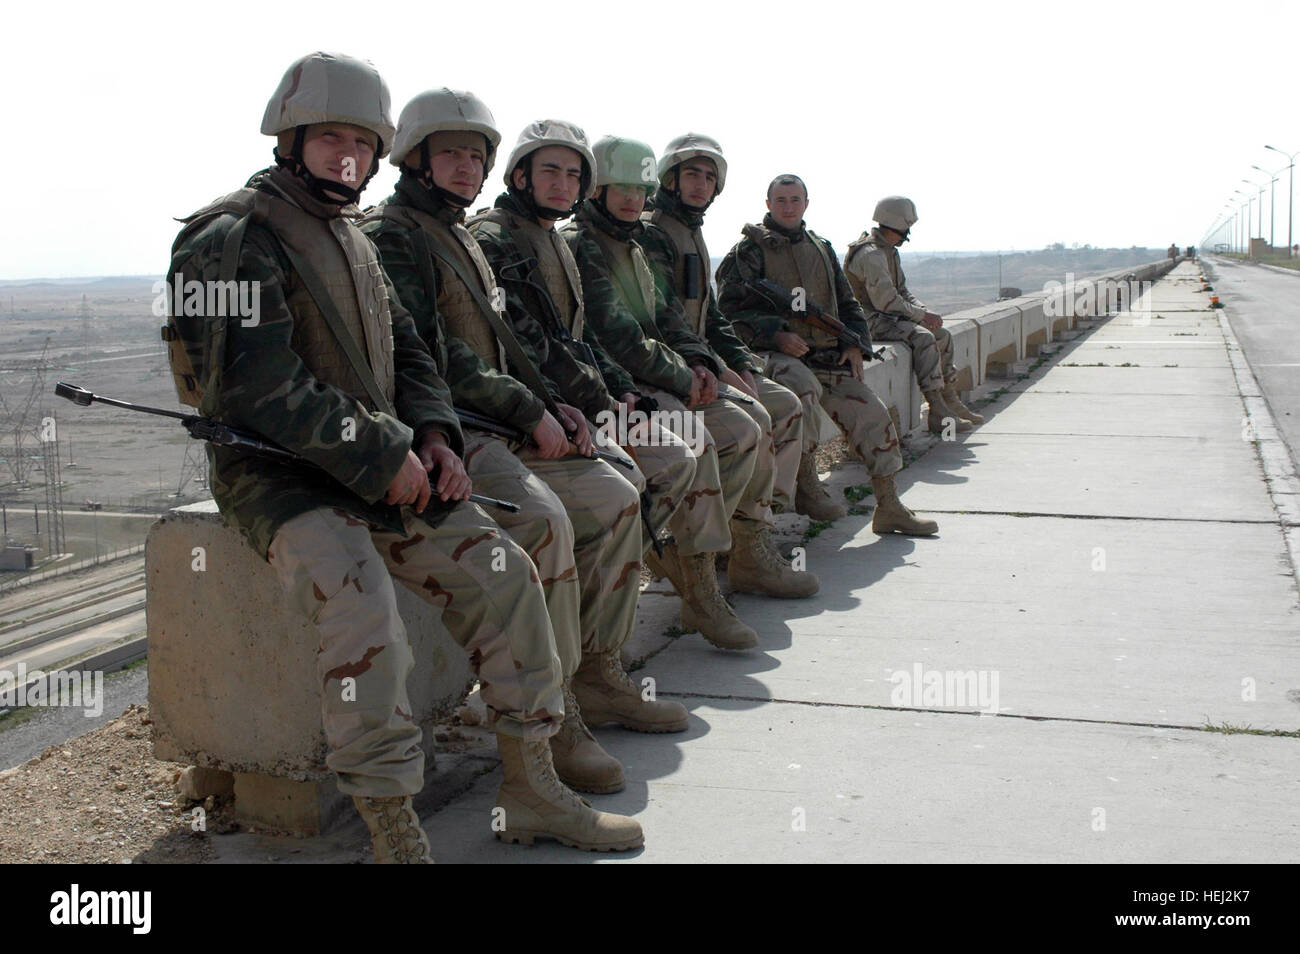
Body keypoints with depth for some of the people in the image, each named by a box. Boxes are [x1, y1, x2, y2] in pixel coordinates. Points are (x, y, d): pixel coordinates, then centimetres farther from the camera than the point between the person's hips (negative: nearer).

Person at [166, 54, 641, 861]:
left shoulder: (352, 240, 17)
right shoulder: (234, 238, -10)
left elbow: (406, 351, 20)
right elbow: (260, 387, -20)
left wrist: (432, 433, -1)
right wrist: (383, 457, -18)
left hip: (381, 469, 8)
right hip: (276, 470, -8)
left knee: (503, 570, -5)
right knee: (361, 600, -32)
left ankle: (533, 792, 4)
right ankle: (393, 832, -20)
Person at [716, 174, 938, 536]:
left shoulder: (821, 249, 21)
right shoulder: (751, 249, 2)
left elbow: (847, 303, 27)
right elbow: (732, 304, -7)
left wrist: (855, 343, 10)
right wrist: (776, 333, -18)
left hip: (828, 354, 6)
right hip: (776, 353, -6)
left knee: (871, 412, -2)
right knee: (803, 389, -38)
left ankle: (888, 508, 8)